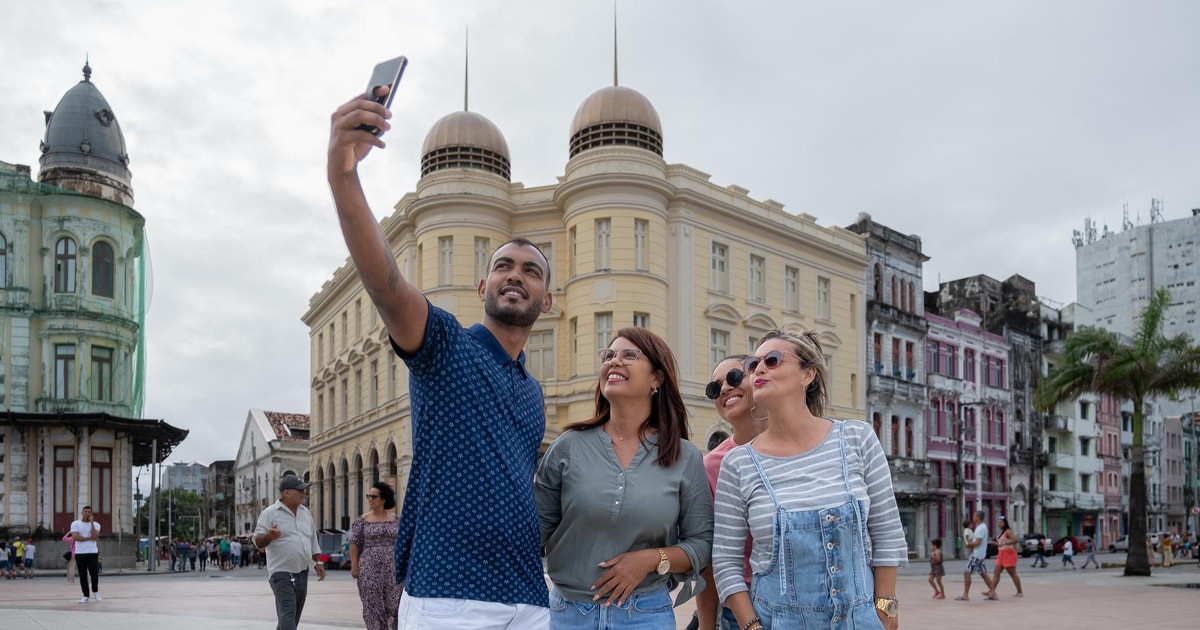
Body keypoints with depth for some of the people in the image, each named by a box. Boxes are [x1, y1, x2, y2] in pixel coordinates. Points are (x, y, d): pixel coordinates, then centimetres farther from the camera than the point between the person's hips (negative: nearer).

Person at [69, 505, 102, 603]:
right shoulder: (75, 524, 1)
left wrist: (91, 522, -10)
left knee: (94, 573, -4)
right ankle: (86, 595, 11)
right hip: (80, 553, 0)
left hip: (93, 552, 0)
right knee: (82, 576, 2)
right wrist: (89, 538, -10)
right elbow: (75, 537, -12)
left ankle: (95, 591, 19)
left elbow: (95, 536, -13)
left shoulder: (96, 524, 4)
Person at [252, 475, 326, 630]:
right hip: (282, 573, -7)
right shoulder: (270, 513, -7)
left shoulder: (305, 512, 14)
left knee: (294, 616, 13)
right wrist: (269, 536, -31)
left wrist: (317, 562, 15)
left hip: (302, 572, 7)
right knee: (287, 615, -14)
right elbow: (258, 541, -10)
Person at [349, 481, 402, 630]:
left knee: (394, 603, 1)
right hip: (369, 568, -1)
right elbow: (354, 544, 0)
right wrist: (354, 566, -7)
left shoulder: (395, 519, 4)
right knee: (373, 605, 2)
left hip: (392, 567, 1)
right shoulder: (362, 520, 1)